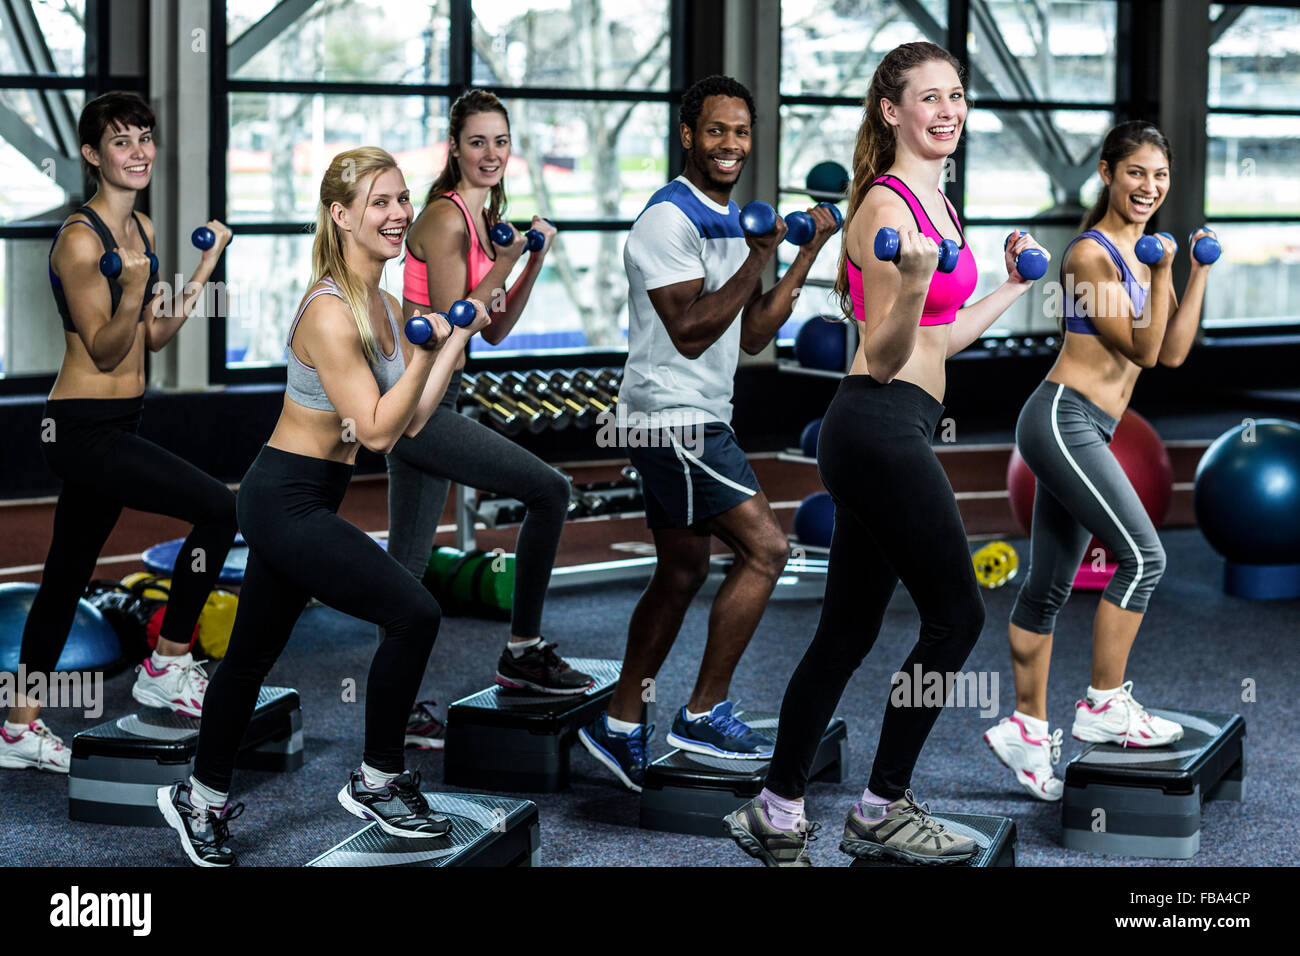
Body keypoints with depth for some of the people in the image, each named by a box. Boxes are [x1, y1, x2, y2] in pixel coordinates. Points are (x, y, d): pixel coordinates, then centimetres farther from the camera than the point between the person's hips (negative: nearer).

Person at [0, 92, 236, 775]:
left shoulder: (142, 228, 11)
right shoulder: (81, 238, -16)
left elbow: (155, 337, 15)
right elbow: (104, 350, -17)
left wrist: (204, 269, 11)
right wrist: (130, 294, -34)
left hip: (113, 426, 10)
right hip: (84, 428, -10)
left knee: (69, 572, 14)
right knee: (216, 508, -16)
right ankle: (167, 668, -3)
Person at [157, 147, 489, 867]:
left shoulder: (383, 306, 7)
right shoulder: (330, 313, -21)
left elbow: (411, 420, 8)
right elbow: (378, 429, -22)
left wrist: (457, 340, 9)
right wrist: (425, 351, -28)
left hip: (295, 500, 10)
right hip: (287, 501, -10)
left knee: (255, 650, 20)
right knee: (413, 613, -16)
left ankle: (201, 800, 35)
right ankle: (377, 785, -1)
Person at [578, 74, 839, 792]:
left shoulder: (730, 221, 15)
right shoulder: (669, 220, -15)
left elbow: (750, 335, 13)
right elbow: (691, 332, -21)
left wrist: (807, 252, 9)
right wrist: (760, 257, -19)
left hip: (696, 421, 10)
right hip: (673, 417, -10)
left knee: (683, 572, 14)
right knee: (764, 548, -12)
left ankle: (620, 726, 21)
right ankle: (705, 714, -5)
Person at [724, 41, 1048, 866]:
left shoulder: (937, 202, 16)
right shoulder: (887, 205, -13)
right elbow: (885, 357, -14)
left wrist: (1015, 285, 30)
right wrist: (912, 283, -31)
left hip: (891, 433, 9)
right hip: (879, 425, -9)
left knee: (849, 632, 12)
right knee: (956, 615, -3)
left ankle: (778, 813, 18)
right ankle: (883, 811, 8)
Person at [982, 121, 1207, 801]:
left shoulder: (1141, 254, 16)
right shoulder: (1090, 253, -10)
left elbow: (1171, 352, 12)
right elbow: (1142, 348, -11)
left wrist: (1198, 273, 8)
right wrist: (1161, 274, -17)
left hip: (1084, 432, 9)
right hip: (1063, 419, -9)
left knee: (1050, 584, 11)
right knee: (1142, 555, -15)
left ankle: (1026, 727, 17)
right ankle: (1104, 705, -7)